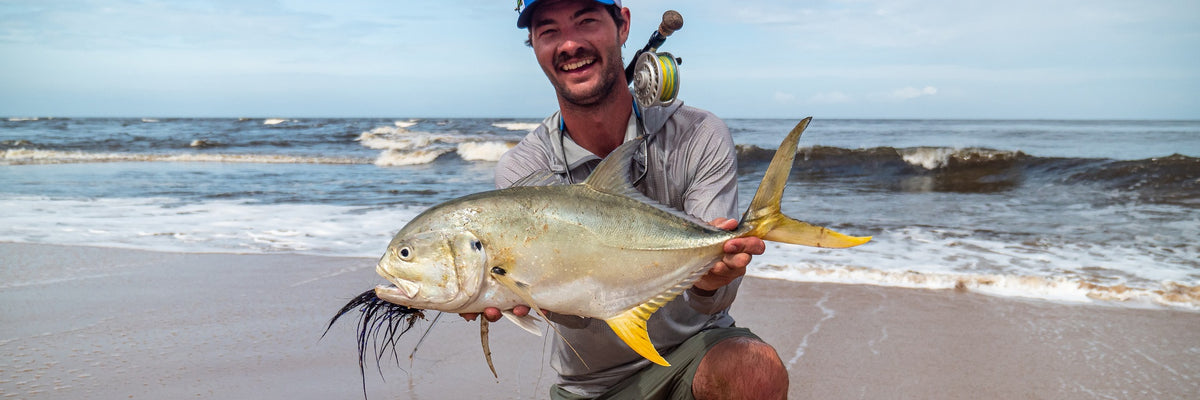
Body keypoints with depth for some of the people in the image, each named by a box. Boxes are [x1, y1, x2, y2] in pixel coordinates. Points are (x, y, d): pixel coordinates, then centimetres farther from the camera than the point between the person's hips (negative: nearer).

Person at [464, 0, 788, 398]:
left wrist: (709, 279, -43)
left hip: (693, 344, -3)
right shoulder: (522, 170, -11)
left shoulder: (699, 137, -14)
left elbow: (710, 303, -20)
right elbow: (574, 313, -23)